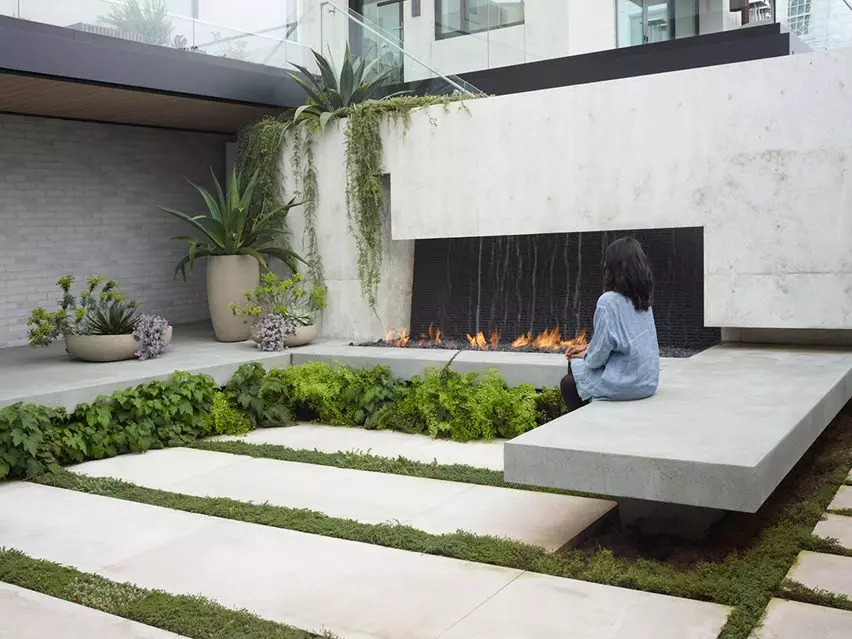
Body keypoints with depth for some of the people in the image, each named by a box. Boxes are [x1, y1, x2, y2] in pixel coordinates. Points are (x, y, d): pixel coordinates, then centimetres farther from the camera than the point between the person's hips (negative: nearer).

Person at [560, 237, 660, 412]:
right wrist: (588, 347, 17)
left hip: (624, 384, -8)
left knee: (568, 383, 14)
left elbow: (599, 355, -17)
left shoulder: (608, 301, -18)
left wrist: (586, 355, 5)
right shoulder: (642, 300, 7)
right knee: (574, 365, 24)